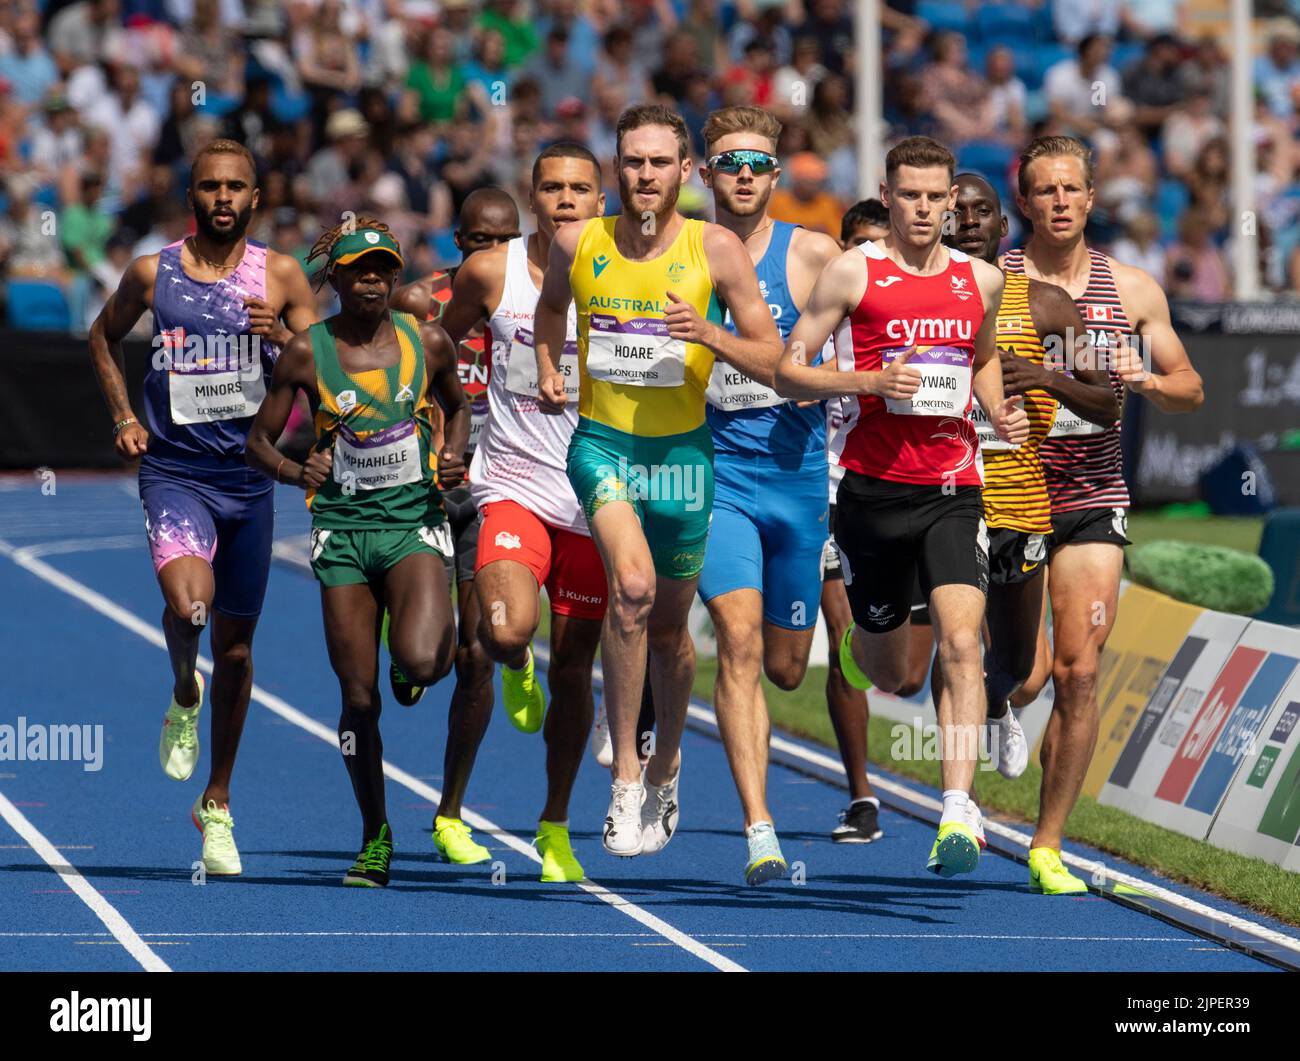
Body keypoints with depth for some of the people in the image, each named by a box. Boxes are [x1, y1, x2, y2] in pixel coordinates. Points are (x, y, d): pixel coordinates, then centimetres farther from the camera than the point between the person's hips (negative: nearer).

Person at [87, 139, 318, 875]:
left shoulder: (281, 277, 1)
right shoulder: (152, 273, 1)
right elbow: (105, 337, 20)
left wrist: (281, 338, -18)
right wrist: (124, 416, 8)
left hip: (249, 476, 2)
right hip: (173, 471, -2)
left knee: (235, 641, 10)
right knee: (188, 601, -29)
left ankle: (218, 803, 25)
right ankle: (184, 697, 6)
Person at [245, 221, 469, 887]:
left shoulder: (428, 343, 0)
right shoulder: (306, 352, -3)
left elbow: (457, 406, 20)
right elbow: (258, 443, 4)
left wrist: (452, 456, 0)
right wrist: (296, 472, -16)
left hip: (413, 521, 0)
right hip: (341, 530, 1)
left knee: (419, 662, -25)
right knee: (359, 698, 0)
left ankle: (441, 632, 16)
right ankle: (375, 838, 17)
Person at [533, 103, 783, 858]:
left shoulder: (717, 249, -6)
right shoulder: (578, 244, -2)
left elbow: (772, 362, -5)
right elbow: (552, 305, 22)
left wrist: (710, 334, -22)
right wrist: (548, 368, 6)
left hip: (682, 451, 1)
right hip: (601, 442, -1)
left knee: (670, 626, 16)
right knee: (632, 584, -27)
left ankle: (666, 765, 42)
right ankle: (625, 776, -21)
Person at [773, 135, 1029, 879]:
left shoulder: (982, 280, 10)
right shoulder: (852, 273, -2)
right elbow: (786, 371, -2)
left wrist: (1001, 411, 8)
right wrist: (870, 382, -18)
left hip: (954, 488, 2)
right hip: (873, 486, -2)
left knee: (962, 643, -18)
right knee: (888, 673, 9)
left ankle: (958, 816, -23)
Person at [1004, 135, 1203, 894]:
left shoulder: (1133, 290, 6)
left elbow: (1191, 391, 12)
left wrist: (1145, 379, -9)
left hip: (1094, 498, 2)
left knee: (1080, 673, -6)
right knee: (1024, 678, -7)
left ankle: (1048, 845, 4)